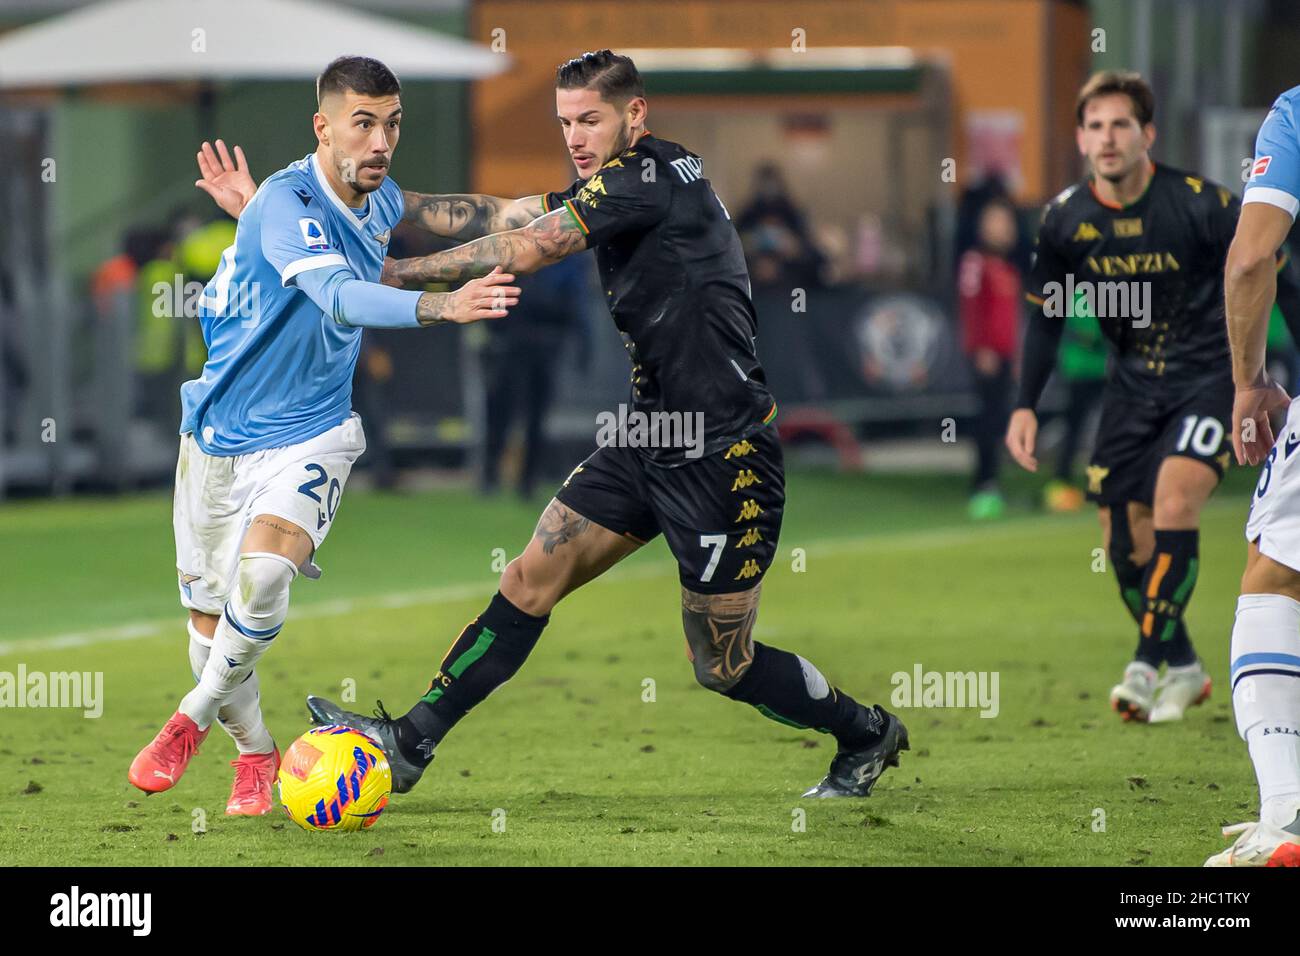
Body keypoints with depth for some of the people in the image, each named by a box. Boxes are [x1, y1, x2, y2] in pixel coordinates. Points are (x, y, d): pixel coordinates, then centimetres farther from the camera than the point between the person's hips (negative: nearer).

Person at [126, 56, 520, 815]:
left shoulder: (385, 202, -2)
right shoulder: (286, 204, -23)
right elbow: (338, 295, -43)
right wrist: (438, 306, -57)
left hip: (310, 434, 2)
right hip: (221, 433, -2)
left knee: (264, 570, -26)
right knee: (211, 629, 6)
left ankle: (195, 719, -2)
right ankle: (256, 754, 33)